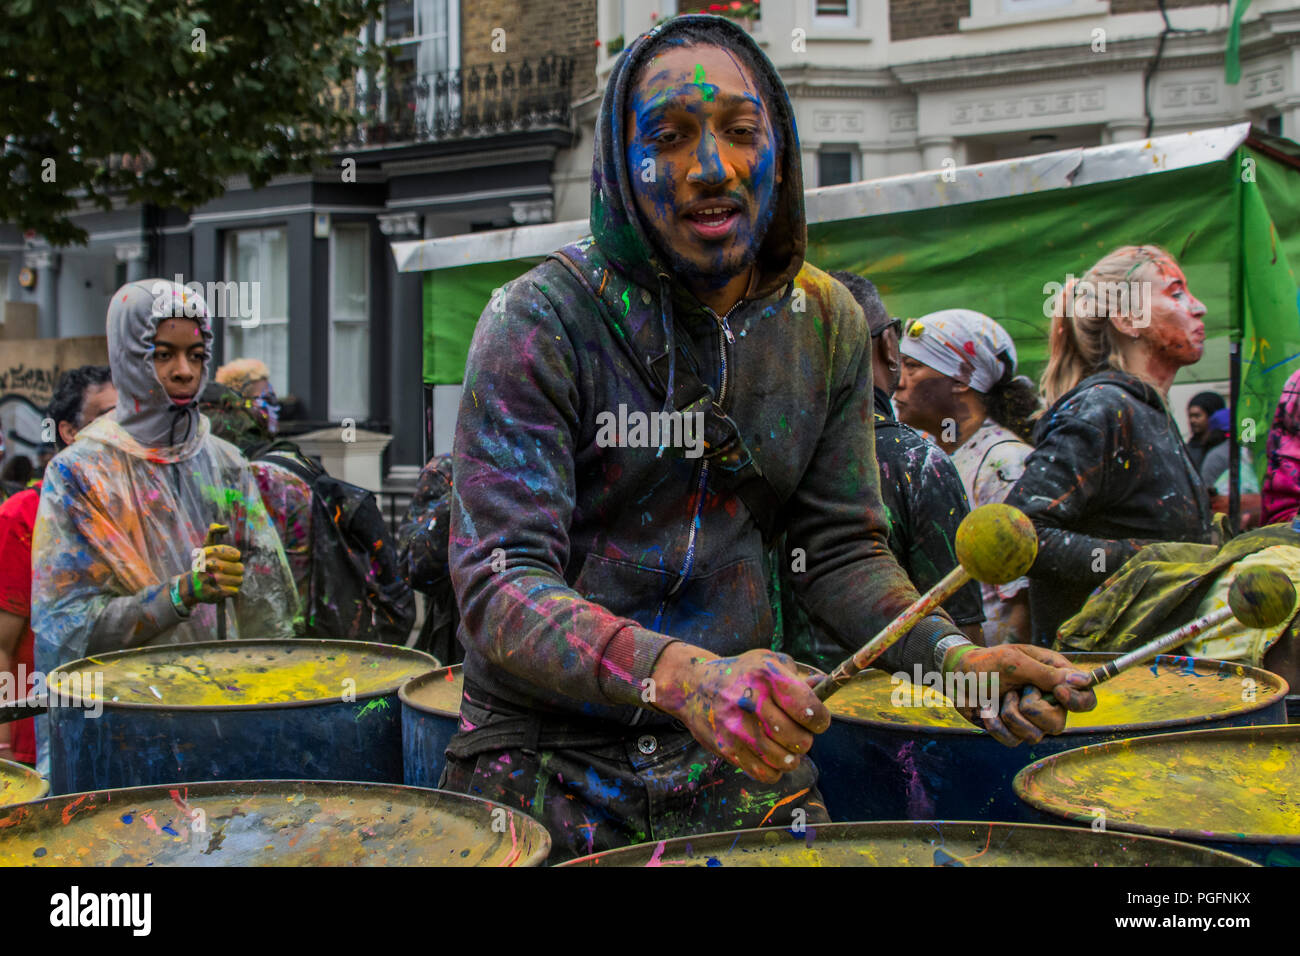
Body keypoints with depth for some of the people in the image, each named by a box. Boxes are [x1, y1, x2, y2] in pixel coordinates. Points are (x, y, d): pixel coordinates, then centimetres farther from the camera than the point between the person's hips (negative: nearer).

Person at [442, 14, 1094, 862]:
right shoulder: (543, 321, -15)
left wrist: (951, 654, -13)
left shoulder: (826, 323, 1)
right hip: (550, 767, -3)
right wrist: (682, 675, -39)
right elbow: (500, 587, -22)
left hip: (742, 762, 4)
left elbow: (841, 546, 6)